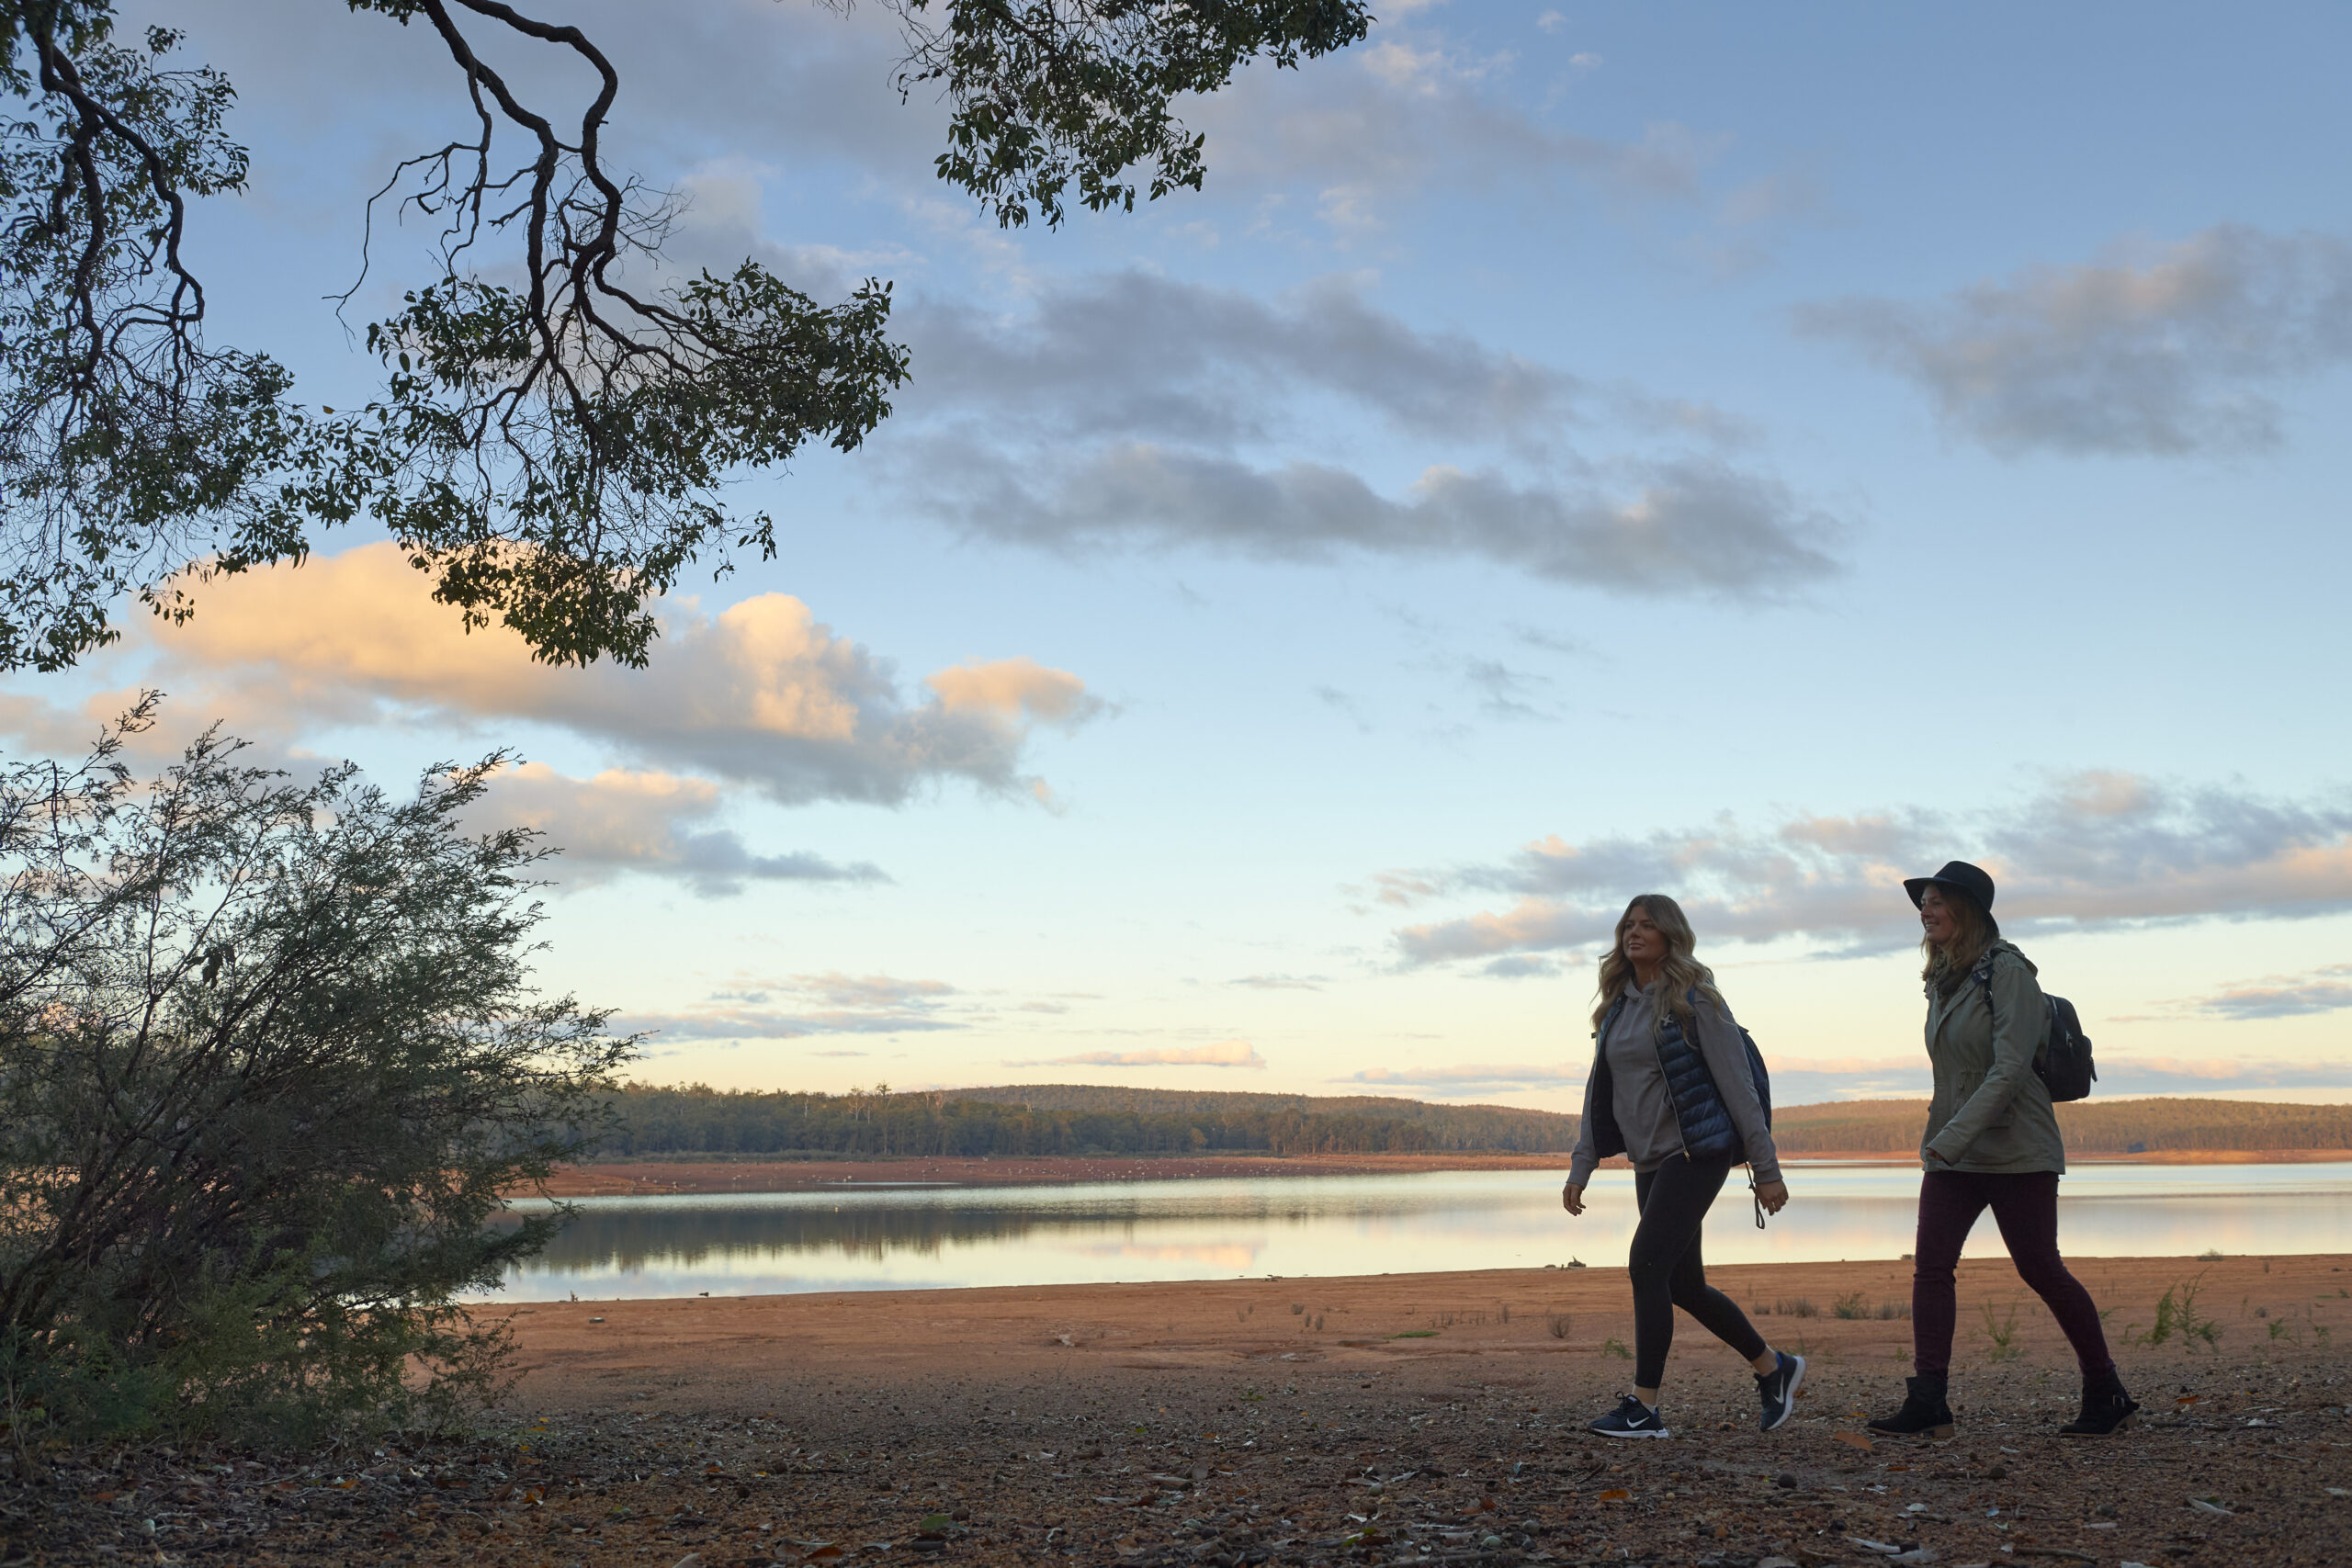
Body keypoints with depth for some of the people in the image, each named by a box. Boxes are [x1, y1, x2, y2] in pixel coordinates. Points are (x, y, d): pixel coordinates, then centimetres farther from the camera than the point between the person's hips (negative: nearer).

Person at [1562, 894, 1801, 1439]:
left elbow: (1736, 1084, -9)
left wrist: (1766, 1169, -10)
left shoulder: (1694, 1000, -8)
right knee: (1683, 1284, 11)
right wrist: (1580, 1169, 9)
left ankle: (1645, 1407, -9)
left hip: (1697, 1152, -7)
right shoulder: (1616, 1008, 12)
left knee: (1647, 1265, -16)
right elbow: (1600, 1093, 15)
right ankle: (1774, 1368, 30)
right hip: (1649, 1161, 7)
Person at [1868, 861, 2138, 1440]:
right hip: (1952, 1153, 7)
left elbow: (2009, 1069, -20)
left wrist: (1954, 1135, -25)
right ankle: (1927, 1402, -4)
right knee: (1930, 1266, -4)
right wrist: (1940, 1138, 14)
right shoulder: (1942, 979, 12)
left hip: (2016, 1152, -7)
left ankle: (2107, 1393, 18)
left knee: (2039, 1268, 0)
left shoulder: (2007, 972, -13)